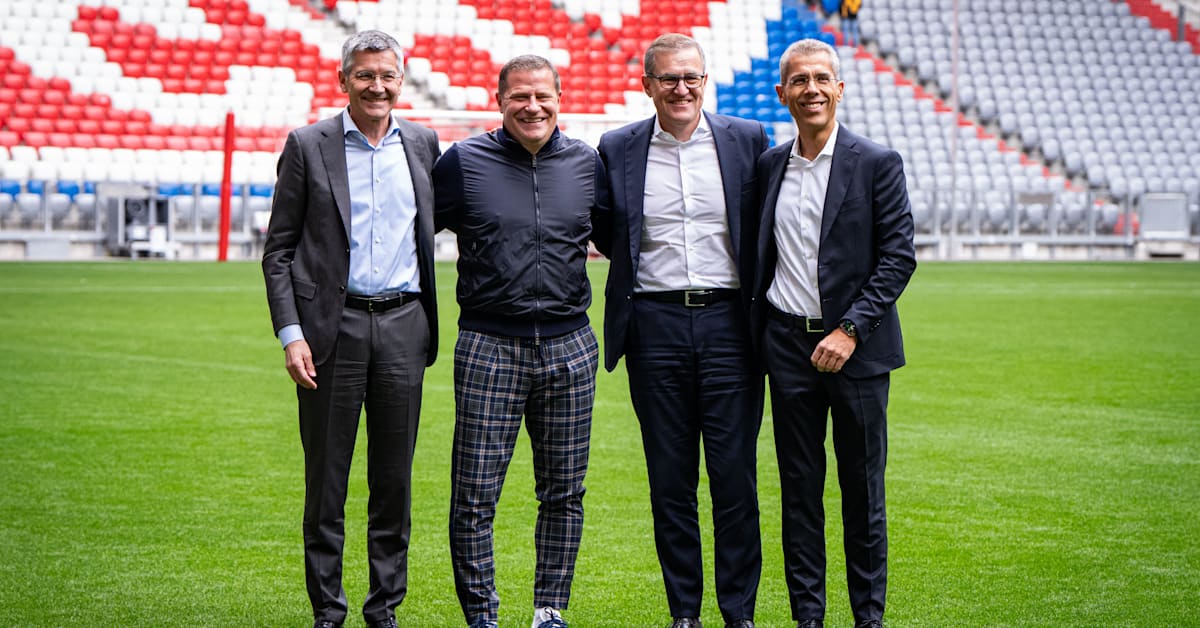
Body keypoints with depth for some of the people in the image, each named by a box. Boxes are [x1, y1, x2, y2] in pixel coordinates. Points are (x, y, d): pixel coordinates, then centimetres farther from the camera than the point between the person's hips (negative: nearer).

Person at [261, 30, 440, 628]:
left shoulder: (422, 144, 9)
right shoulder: (308, 145, 0)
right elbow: (278, 249, 0)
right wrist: (290, 333, -9)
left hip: (403, 325, 3)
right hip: (332, 325, -2)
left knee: (394, 476, 7)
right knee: (326, 476, 3)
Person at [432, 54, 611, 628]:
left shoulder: (587, 163, 7)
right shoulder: (463, 162, 0)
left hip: (569, 347, 2)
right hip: (488, 345, -2)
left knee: (563, 493, 8)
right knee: (475, 496, -3)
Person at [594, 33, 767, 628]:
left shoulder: (747, 140, 4)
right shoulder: (617, 149, 5)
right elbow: (608, 237, 16)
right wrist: (642, 267, 2)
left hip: (728, 318, -1)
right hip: (655, 325, 1)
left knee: (735, 473, -1)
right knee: (669, 476, 5)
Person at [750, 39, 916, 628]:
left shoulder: (877, 164, -4)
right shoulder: (768, 165, 9)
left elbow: (899, 257, -8)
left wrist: (850, 331, -15)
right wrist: (757, 331, 6)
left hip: (855, 347, -3)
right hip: (788, 345, 3)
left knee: (863, 489, 4)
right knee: (798, 487, 6)